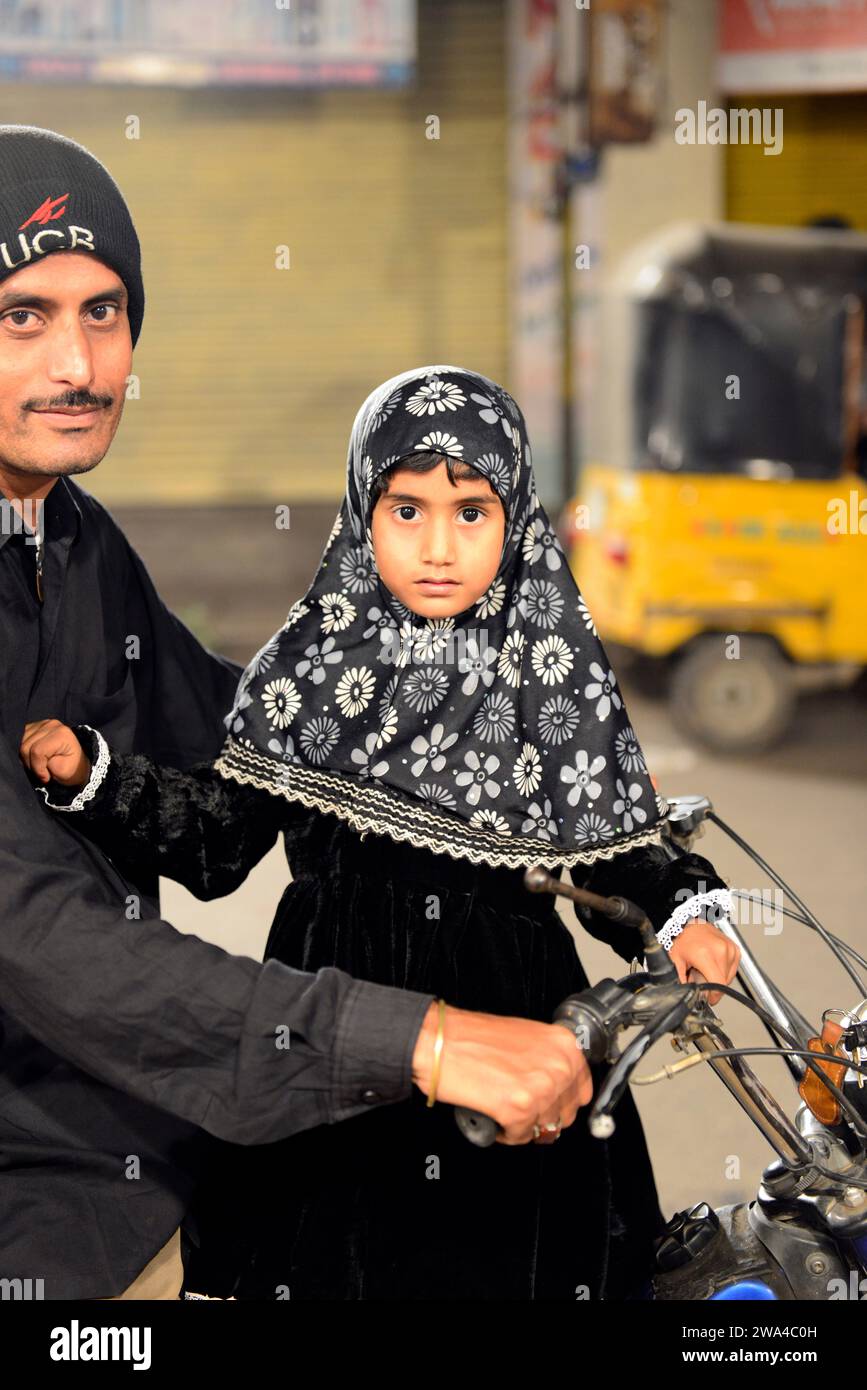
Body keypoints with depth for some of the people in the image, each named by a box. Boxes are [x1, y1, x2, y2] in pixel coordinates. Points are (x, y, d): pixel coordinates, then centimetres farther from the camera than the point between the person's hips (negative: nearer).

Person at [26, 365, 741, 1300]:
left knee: (509, 1258, 6)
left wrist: (682, 916, -12)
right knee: (326, 1256, 6)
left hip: (514, 1022, 1)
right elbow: (214, 843, 1)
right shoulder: (309, 669, -1)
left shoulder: (560, 677, 0)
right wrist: (88, 777, -11)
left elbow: (622, 850, 6)